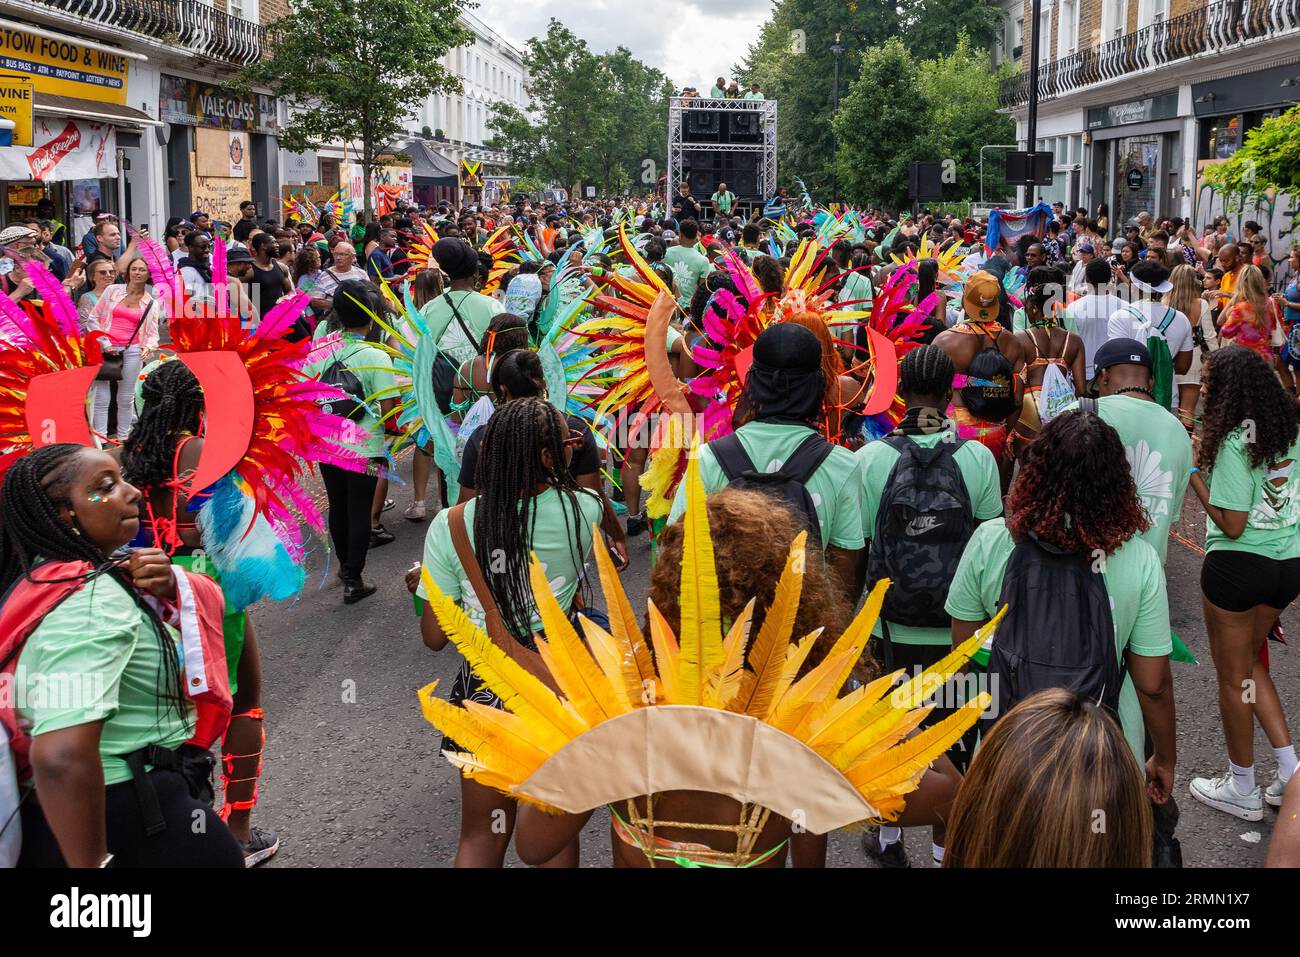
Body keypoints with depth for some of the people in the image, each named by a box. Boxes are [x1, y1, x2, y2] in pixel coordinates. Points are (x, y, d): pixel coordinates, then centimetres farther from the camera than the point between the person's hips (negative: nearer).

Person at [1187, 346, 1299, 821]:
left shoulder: (1234, 442, -20)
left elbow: (1232, 525, -19)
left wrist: (1195, 475, -10)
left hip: (1240, 564, -8)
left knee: (1233, 676, 9)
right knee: (1249, 661, 25)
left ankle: (1242, 789, 23)